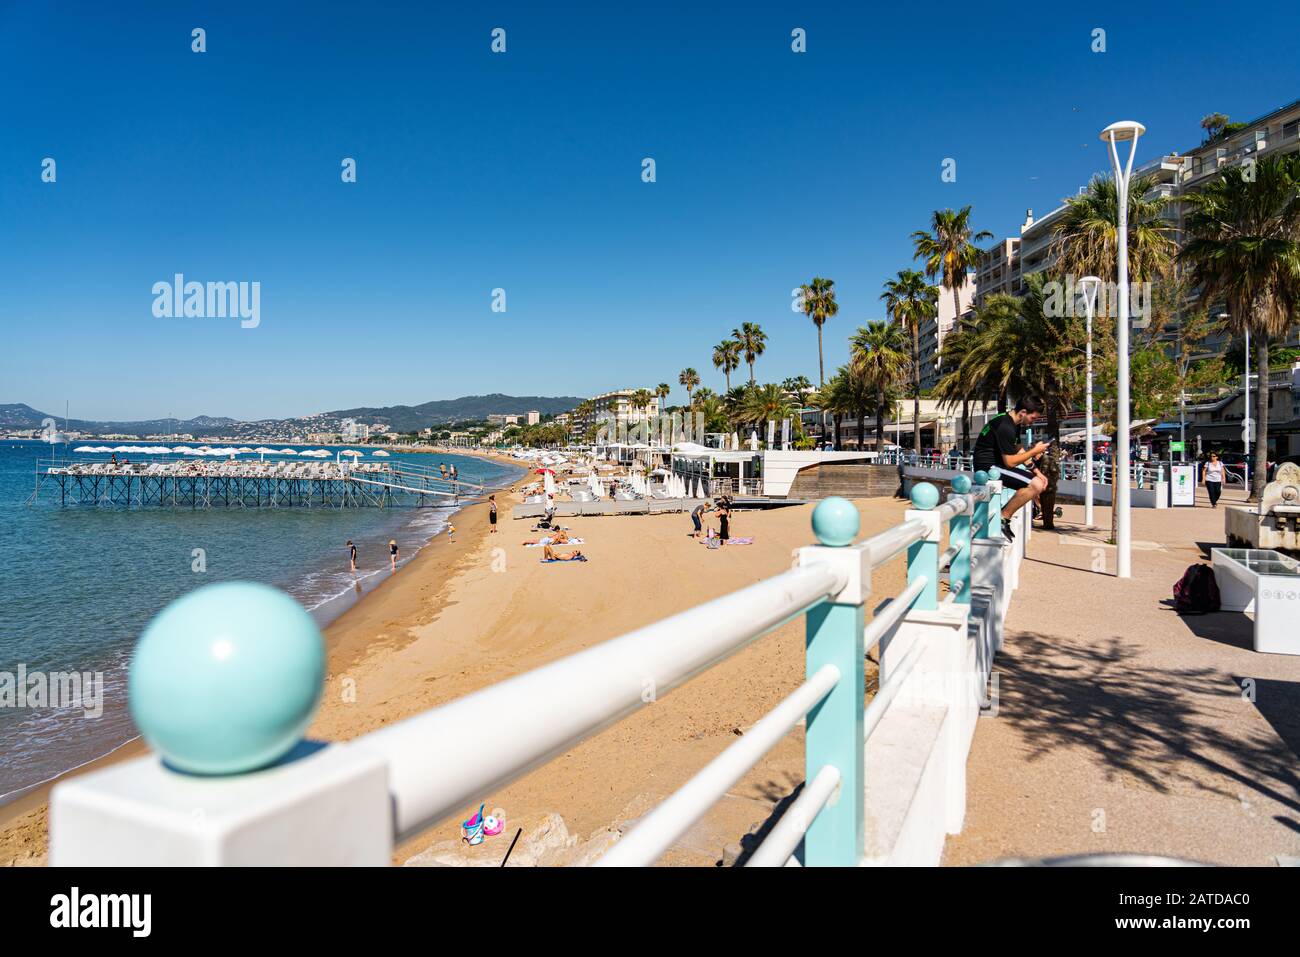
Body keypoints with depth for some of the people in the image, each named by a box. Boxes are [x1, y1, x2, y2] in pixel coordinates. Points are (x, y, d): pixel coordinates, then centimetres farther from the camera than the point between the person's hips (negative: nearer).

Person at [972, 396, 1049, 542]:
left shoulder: (1015, 424, 13)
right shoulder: (1005, 427, -21)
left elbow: (1019, 450, 19)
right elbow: (1010, 462, -21)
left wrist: (1036, 471, 9)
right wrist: (1035, 451, -11)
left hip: (997, 464, 11)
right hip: (988, 467, -11)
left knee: (1040, 480, 16)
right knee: (1036, 485, -22)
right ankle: (1003, 518, -13)